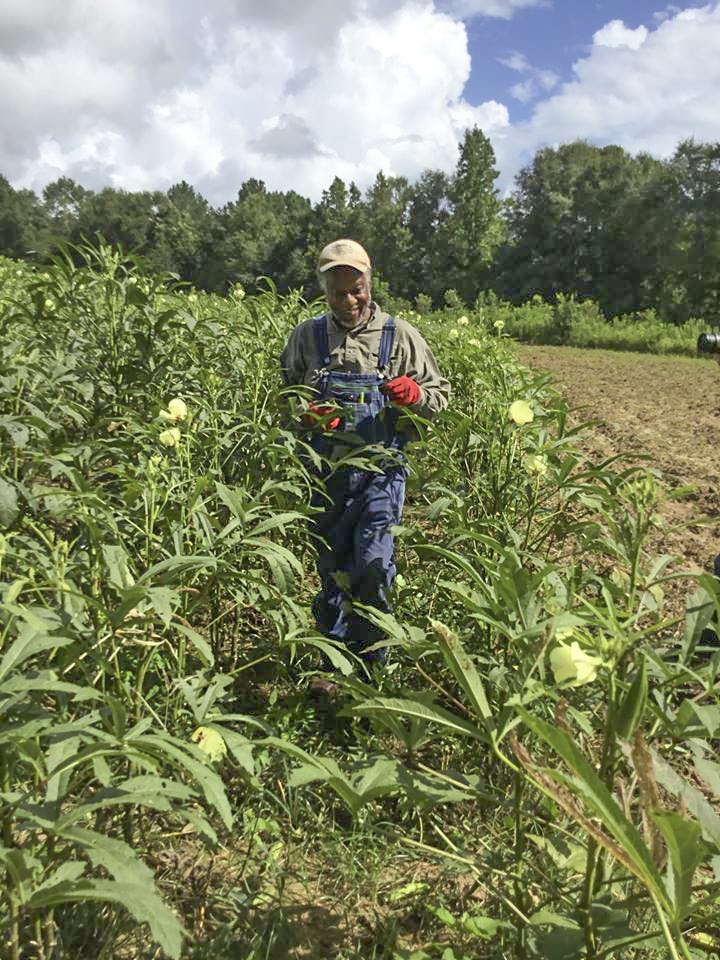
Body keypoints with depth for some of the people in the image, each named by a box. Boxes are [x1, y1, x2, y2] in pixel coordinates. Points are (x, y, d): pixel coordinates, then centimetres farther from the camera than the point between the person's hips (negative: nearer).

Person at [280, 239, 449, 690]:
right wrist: (306, 415, -8)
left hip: (380, 471, -2)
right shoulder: (308, 336, 5)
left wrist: (414, 395, -13)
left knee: (373, 567, -10)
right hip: (324, 471, 2)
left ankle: (369, 669, 9)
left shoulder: (401, 336, 2)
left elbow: (441, 395, 9)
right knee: (331, 569, 12)